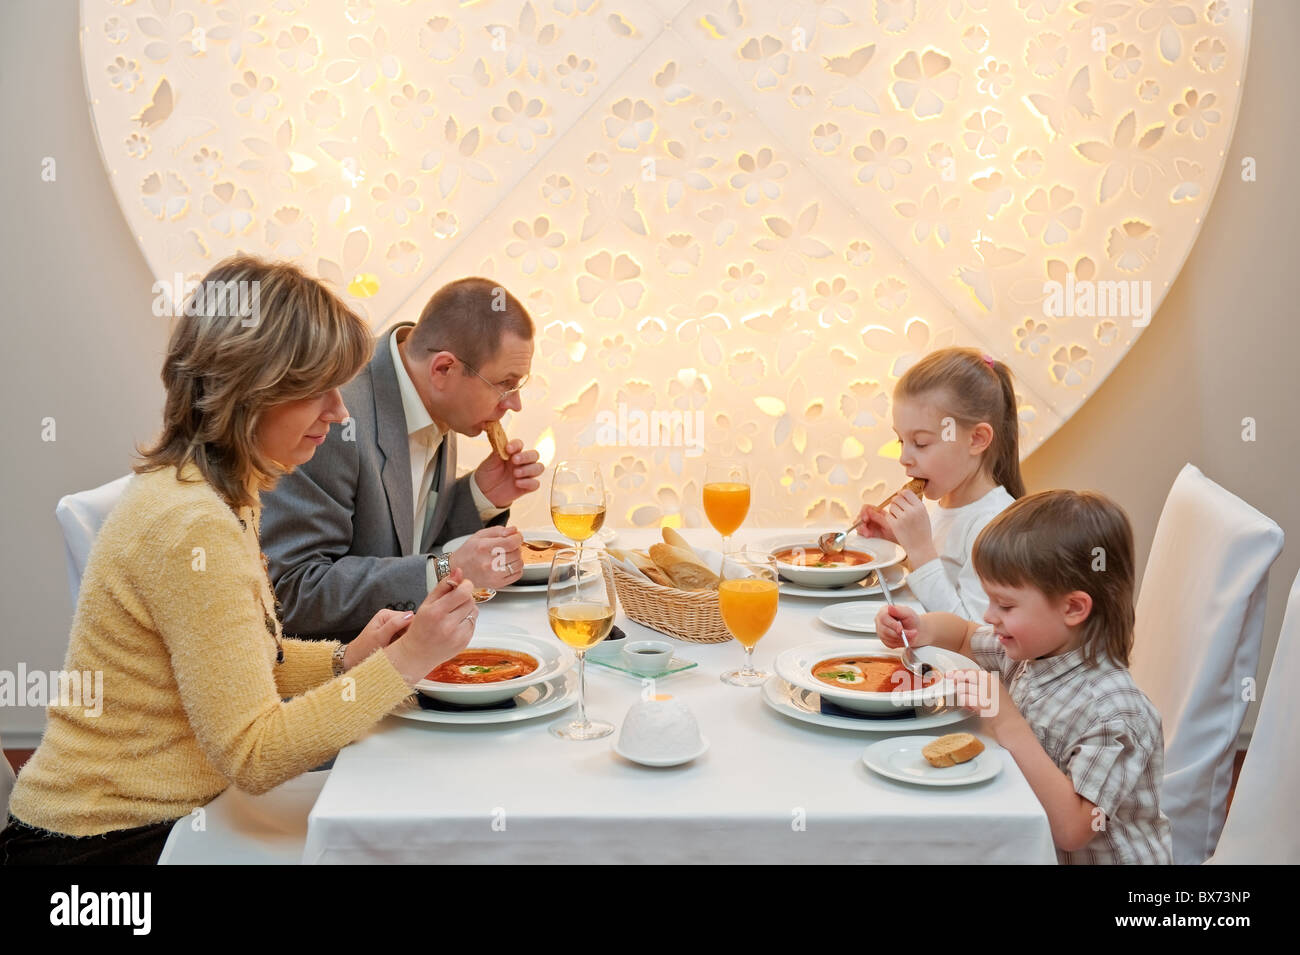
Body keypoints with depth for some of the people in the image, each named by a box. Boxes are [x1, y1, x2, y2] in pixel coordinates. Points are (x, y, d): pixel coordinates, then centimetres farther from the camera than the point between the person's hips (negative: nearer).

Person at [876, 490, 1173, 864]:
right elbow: (966, 635, 19)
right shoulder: (1030, 650, -1)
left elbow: (1071, 829, -27)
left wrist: (1009, 725, -29)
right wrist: (923, 629, -2)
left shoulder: (1114, 713, -24)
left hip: (1096, 858, -7)